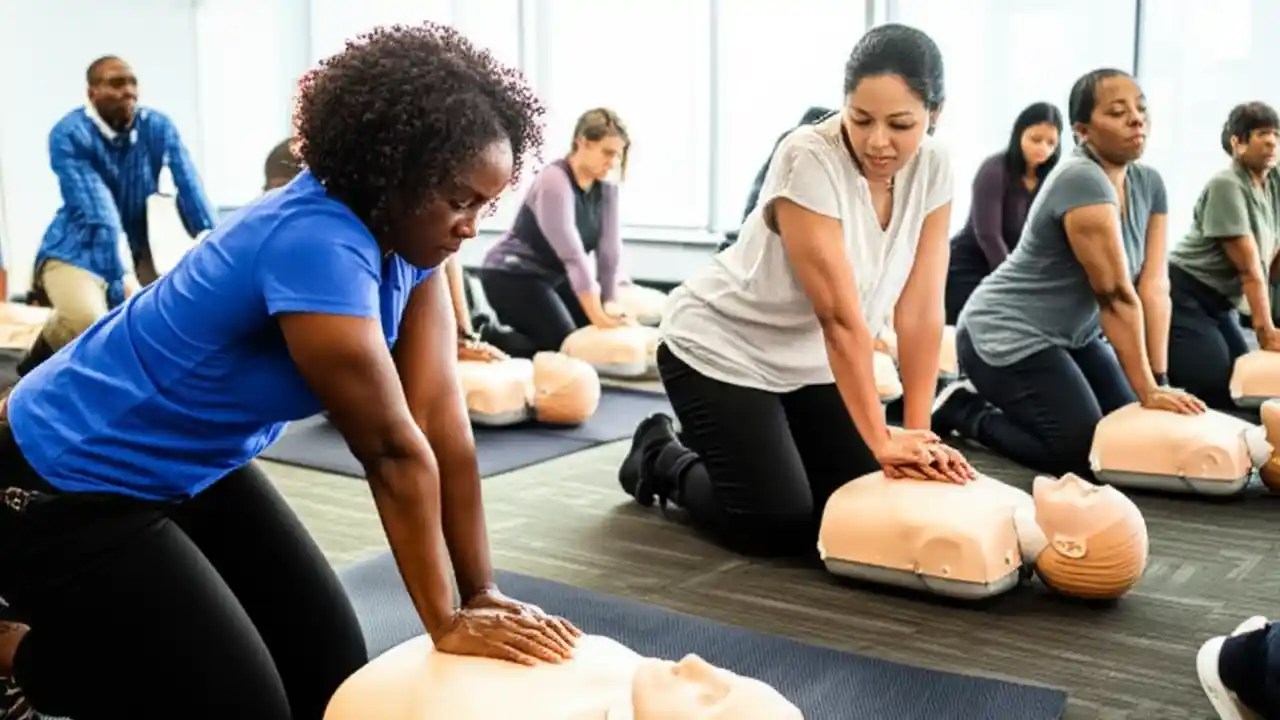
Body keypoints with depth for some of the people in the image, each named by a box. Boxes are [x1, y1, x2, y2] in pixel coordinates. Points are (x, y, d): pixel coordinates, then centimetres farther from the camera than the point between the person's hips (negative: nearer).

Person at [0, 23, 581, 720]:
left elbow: (443, 421, -9)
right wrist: (445, 624, -21)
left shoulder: (407, 238, -7)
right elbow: (394, 451, -29)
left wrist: (482, 595, -10)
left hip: (195, 469, 9)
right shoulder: (315, 245, -33)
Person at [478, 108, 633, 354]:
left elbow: (610, 251, -8)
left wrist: (610, 309, -14)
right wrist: (597, 315, -35)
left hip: (553, 276, 8)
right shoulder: (554, 181, -24)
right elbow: (572, 253, -32)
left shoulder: (606, 189, -2)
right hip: (512, 275, -8)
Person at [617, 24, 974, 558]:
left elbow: (921, 309, -11)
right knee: (781, 526, -10)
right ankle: (661, 458, 16)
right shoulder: (810, 158, -30)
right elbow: (841, 317, -30)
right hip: (721, 349, -6)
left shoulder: (933, 167, -11)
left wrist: (916, 432, -15)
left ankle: (729, 453, 25)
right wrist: (882, 440, -28)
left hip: (809, 360, 7)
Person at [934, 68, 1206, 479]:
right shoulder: (1082, 181, -24)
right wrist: (1148, 391, -22)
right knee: (1085, 453, -13)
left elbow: (1154, 286, -4)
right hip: (1008, 335, -9)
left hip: (1072, 335, 9)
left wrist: (1160, 382, -10)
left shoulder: (1149, 184, 2)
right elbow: (1115, 295, -25)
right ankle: (964, 411, 6)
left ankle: (996, 399, 20)